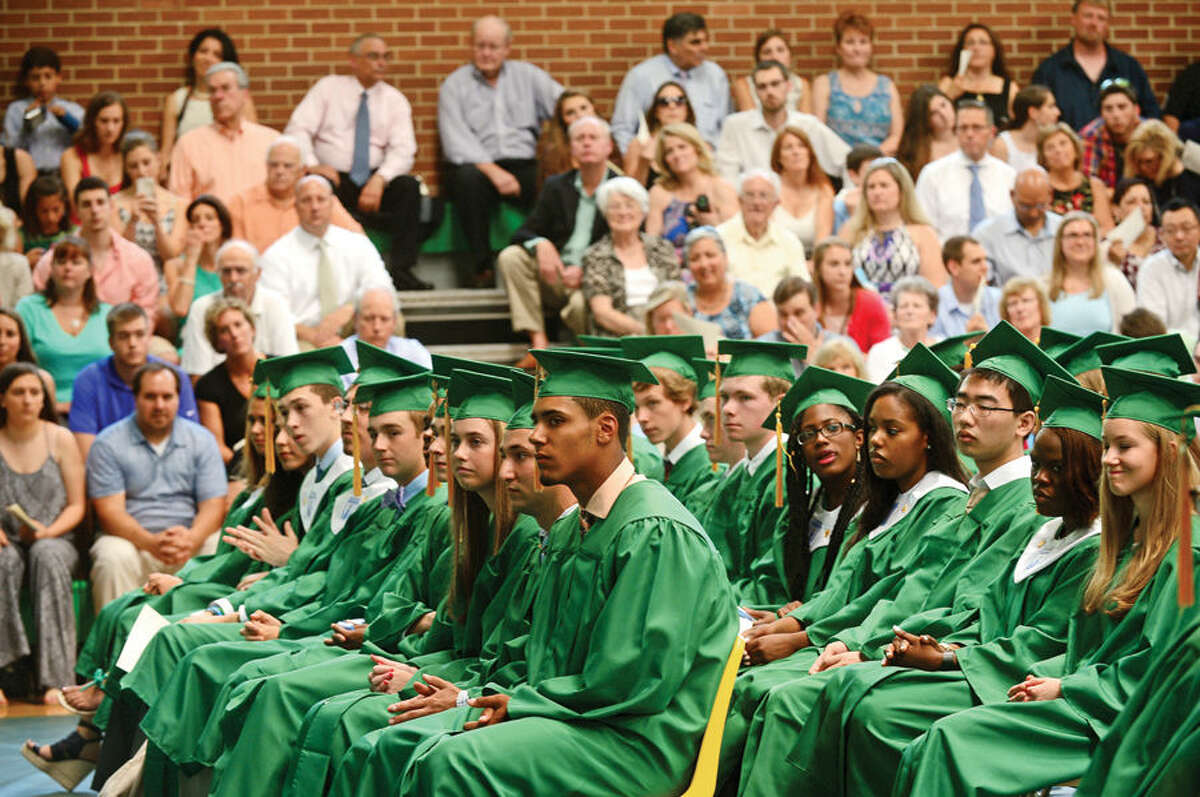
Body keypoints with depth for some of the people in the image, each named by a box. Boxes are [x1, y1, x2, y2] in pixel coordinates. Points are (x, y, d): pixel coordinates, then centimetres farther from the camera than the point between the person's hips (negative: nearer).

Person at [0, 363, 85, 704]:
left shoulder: (60, 439, 4)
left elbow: (76, 506, 4)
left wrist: (48, 531, -14)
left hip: (55, 539, 0)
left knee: (47, 556, -35)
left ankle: (54, 677, -39)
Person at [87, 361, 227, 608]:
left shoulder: (201, 439, 10)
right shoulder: (108, 444, 3)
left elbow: (213, 507, 2)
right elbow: (110, 511, -6)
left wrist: (191, 539, -21)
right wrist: (150, 542, -25)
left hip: (191, 538, 2)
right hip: (132, 539, -1)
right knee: (113, 559, -33)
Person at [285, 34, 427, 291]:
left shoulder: (395, 100, 10)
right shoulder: (328, 88, 7)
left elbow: (403, 150, -3)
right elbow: (297, 130, -1)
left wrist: (379, 180, -23)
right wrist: (311, 165, -21)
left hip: (374, 181, 2)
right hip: (333, 177, -2)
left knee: (409, 187, -28)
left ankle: (401, 270, -27)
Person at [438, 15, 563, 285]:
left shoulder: (527, 75, 16)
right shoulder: (454, 85, 8)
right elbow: (456, 142, -5)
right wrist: (492, 171, -20)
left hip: (522, 165, 2)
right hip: (478, 165, -2)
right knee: (468, 177, -37)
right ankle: (481, 265, -31)